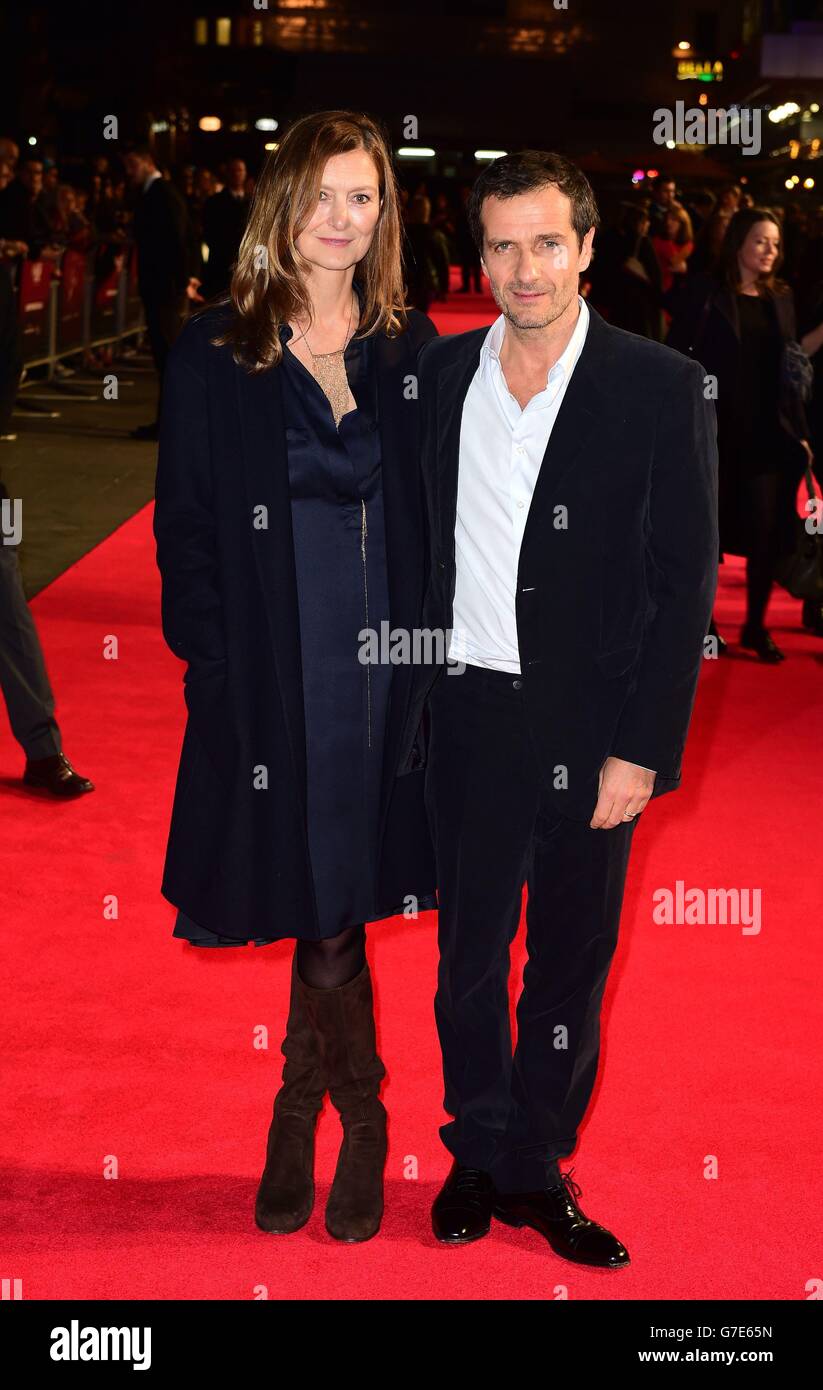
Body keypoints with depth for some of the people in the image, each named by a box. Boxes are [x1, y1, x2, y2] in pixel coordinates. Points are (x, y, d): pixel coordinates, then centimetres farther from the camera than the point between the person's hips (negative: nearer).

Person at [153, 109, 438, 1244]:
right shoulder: (214, 354, 0)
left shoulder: (412, 348, 6)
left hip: (387, 666, 2)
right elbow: (185, 525, 0)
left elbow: (439, 513, 8)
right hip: (274, 673, -1)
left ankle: (302, 1105, 30)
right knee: (322, 906, 5)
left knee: (335, 903, 8)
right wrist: (213, 665, -7)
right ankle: (359, 1116, 31)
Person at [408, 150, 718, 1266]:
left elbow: (686, 583, -7)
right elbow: (432, 537, 10)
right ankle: (478, 1153, 32)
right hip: (469, 713, 3)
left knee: (570, 963, 11)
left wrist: (642, 750, -11)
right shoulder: (443, 371, 4)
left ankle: (538, 1168, 28)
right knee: (468, 952, 13)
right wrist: (422, 682, 2)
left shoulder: (660, 387, -7)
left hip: (589, 726, -2)